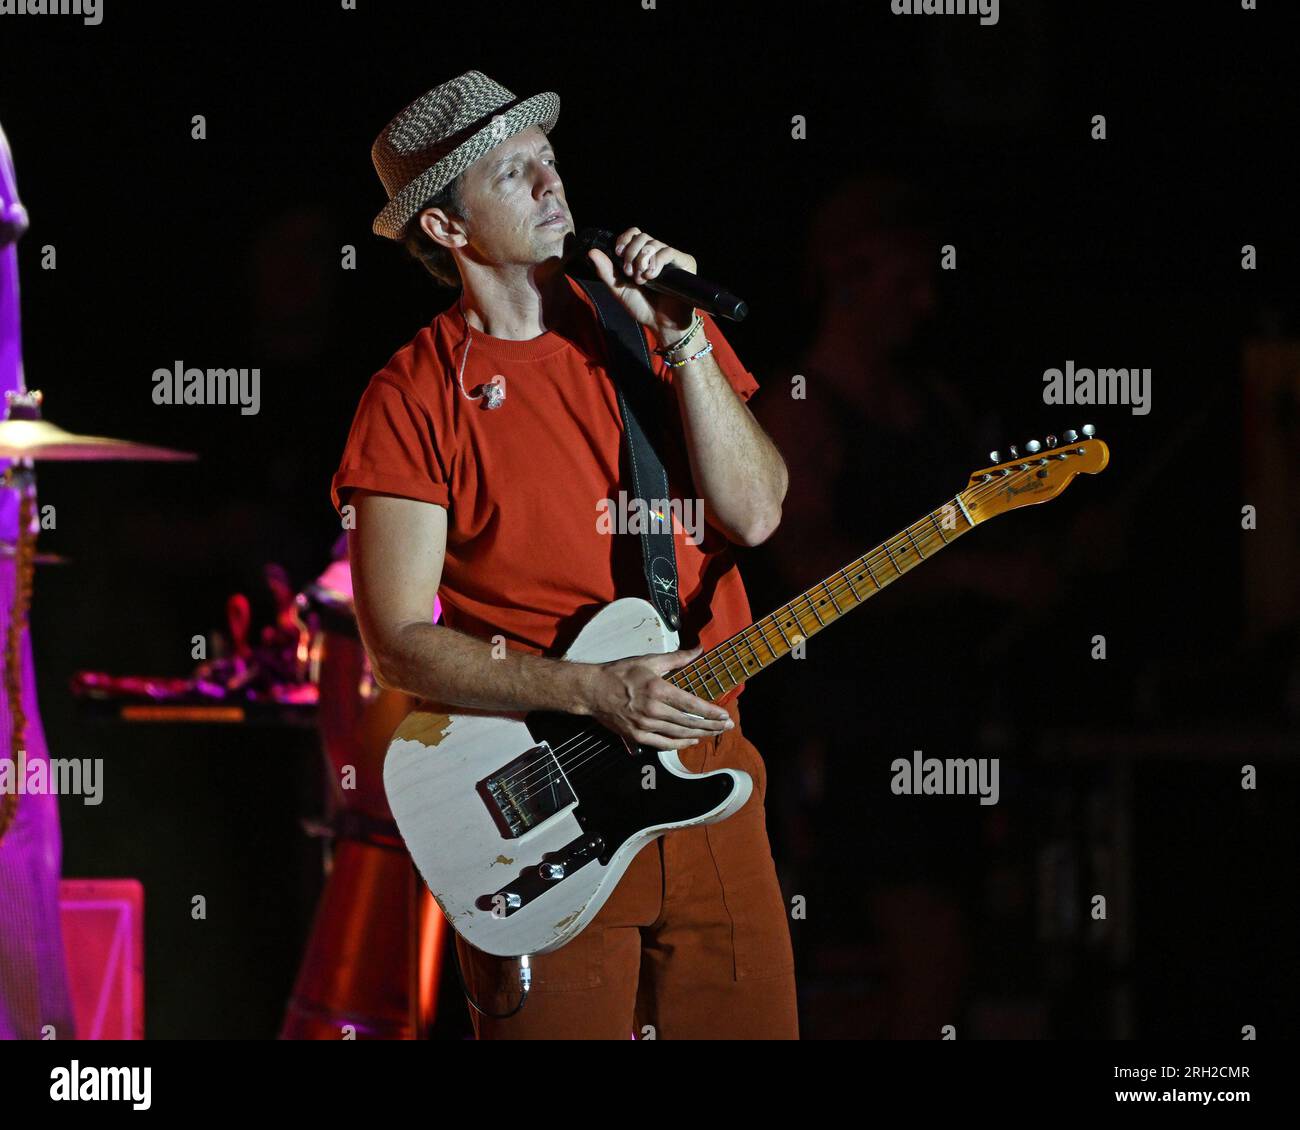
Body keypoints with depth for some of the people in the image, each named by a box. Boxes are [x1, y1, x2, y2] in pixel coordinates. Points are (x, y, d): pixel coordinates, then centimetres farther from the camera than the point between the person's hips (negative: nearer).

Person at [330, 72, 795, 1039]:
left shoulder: (655, 326, 8)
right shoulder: (415, 399, -4)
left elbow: (755, 514, -3)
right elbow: (398, 643, -9)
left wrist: (679, 337, -11)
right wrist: (592, 690, -19)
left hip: (709, 775, 4)